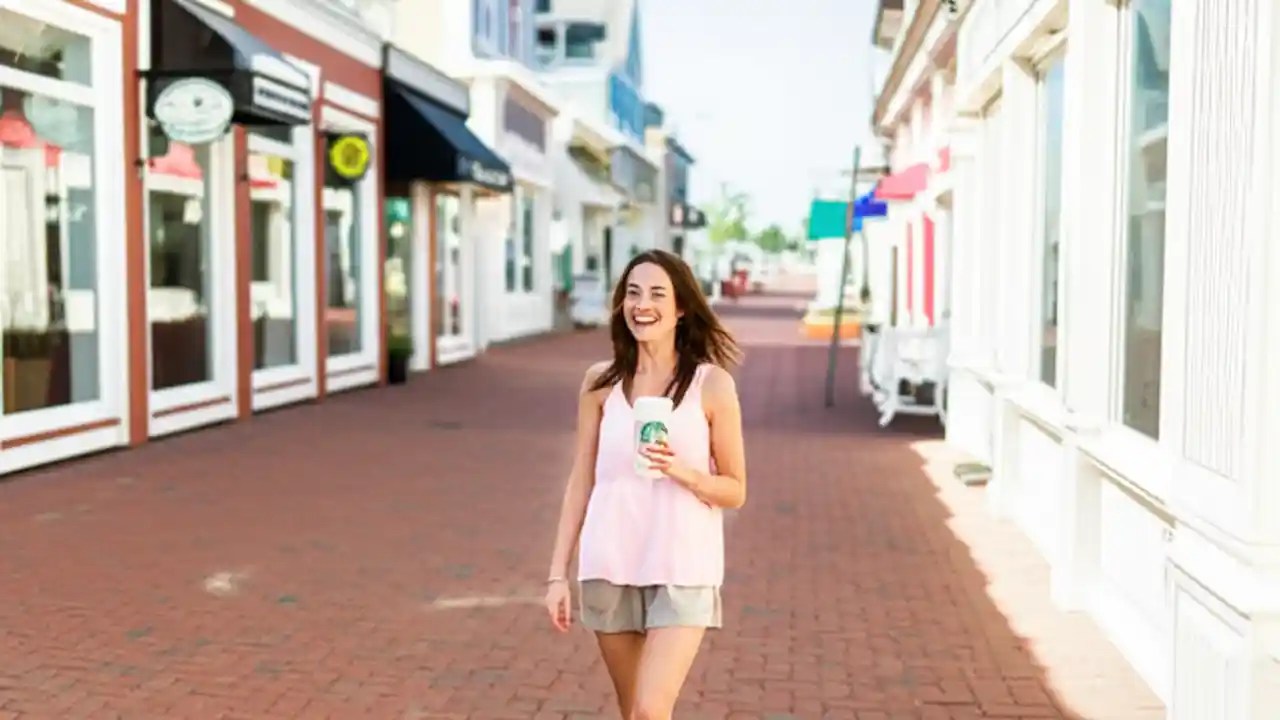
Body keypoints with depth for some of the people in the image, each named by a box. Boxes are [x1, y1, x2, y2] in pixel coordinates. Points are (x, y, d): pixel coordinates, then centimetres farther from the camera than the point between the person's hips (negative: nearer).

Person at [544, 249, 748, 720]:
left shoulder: (711, 383, -4)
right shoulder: (601, 382, 3)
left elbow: (735, 491, 0)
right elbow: (581, 482, 7)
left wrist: (680, 470, -18)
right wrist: (558, 573, 5)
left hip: (683, 571, -3)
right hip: (610, 569, 3)